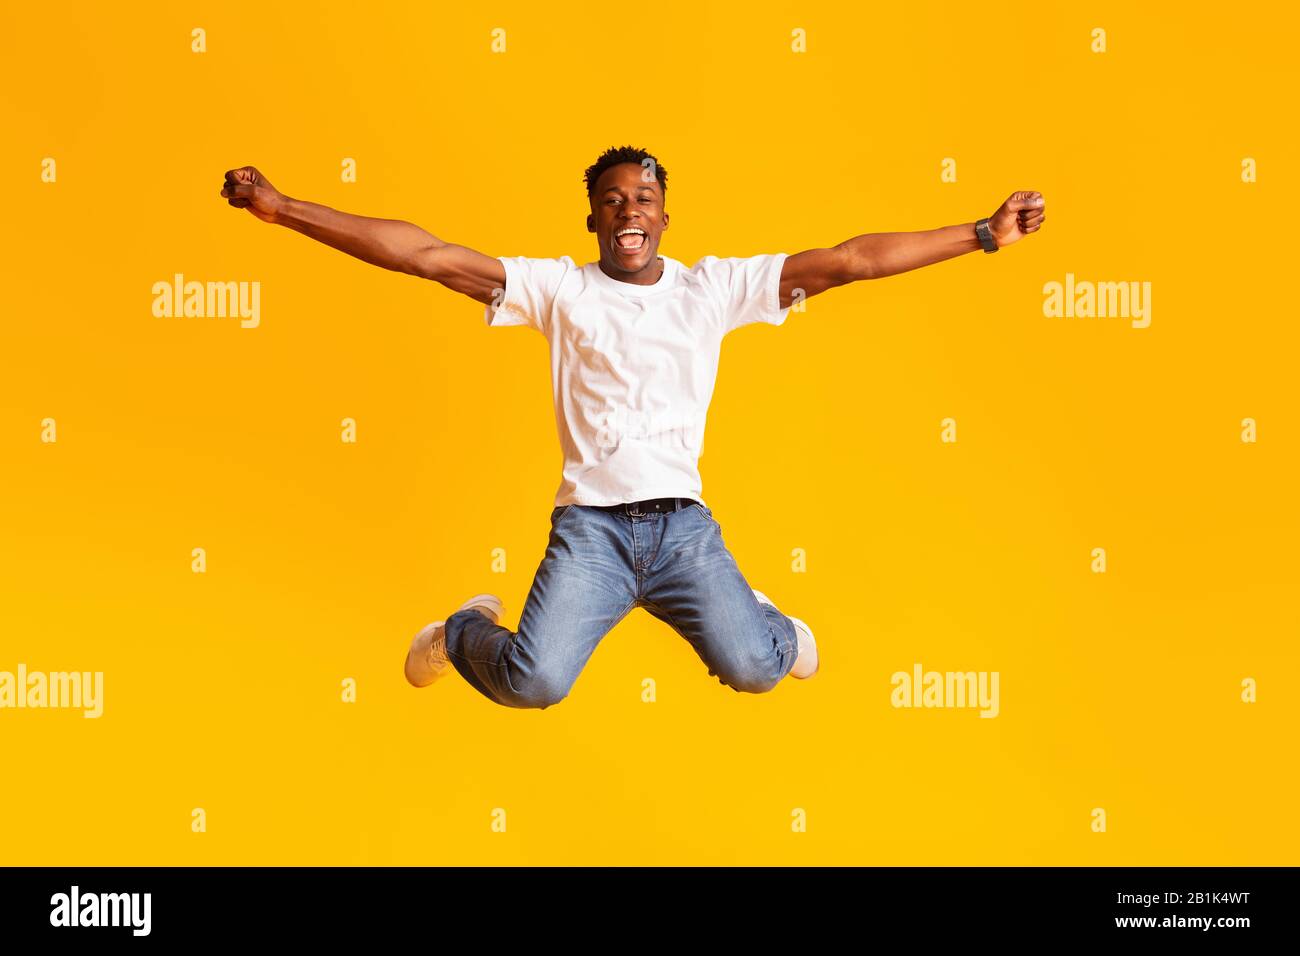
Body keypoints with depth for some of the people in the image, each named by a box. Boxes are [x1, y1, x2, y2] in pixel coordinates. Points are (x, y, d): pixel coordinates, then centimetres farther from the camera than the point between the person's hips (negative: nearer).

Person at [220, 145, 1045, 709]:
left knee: (753, 669, -17)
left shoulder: (715, 287, 7)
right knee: (536, 681, -20)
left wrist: (984, 236, -2)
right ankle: (467, 630, 18)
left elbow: (846, 261, 2)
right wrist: (285, 210, -10)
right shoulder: (558, 288, 3)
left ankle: (762, 620, 23)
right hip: (591, 523, -1)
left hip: (684, 522, 1)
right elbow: (428, 256, -4)